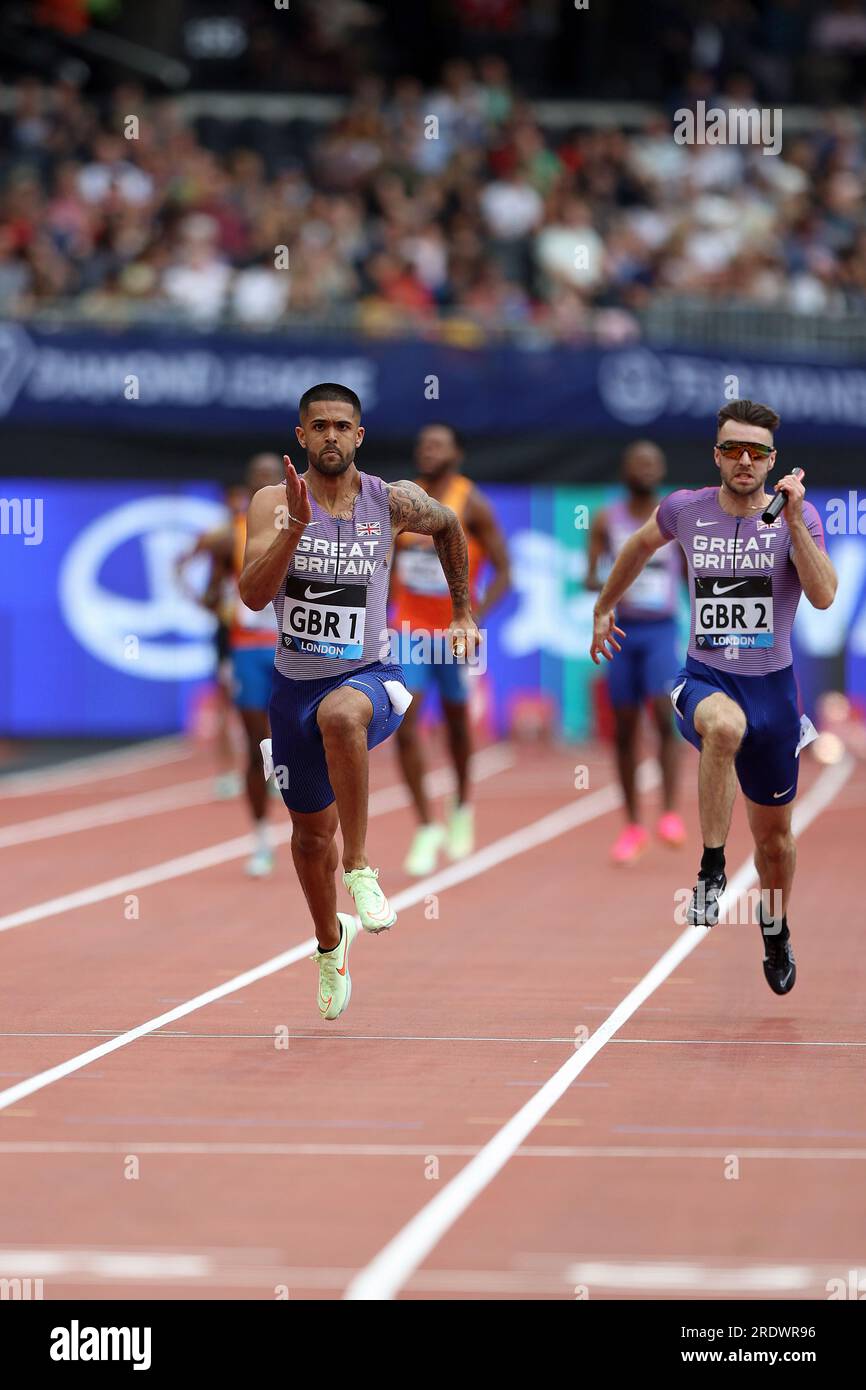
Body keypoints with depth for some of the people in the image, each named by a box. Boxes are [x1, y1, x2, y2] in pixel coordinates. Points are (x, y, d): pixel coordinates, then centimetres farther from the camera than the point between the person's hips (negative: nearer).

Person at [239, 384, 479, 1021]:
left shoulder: (393, 503, -6)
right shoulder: (275, 503, -9)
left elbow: (449, 526, 17)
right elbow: (253, 595, -22)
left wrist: (464, 613, 19)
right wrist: (296, 524, -33)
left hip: (369, 675, -2)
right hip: (296, 682, 2)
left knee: (339, 713, -40)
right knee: (310, 833, 14)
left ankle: (360, 868, -31)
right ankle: (330, 941, 43)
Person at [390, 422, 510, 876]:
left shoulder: (472, 505, -9)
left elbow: (502, 572, -10)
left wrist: (475, 617, -23)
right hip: (409, 631, 2)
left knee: (456, 723, 15)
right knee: (404, 727, -11)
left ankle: (462, 807, 40)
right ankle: (426, 827, -3)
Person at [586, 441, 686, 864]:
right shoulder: (606, 520, 3)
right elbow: (589, 577, -2)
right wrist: (605, 586, -24)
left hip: (662, 631, -1)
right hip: (622, 630, 1)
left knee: (664, 713, -22)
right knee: (625, 729, 4)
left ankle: (670, 813, -20)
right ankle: (632, 826, 13)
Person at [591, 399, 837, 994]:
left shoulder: (798, 516, -5)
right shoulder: (685, 510, -1)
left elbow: (824, 597, -19)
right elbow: (641, 546, 22)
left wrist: (793, 522, -24)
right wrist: (605, 607, 29)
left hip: (773, 684, 1)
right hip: (706, 679, -1)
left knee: (774, 833, 13)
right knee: (726, 724, -40)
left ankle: (777, 931, 43)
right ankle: (712, 868, -26)